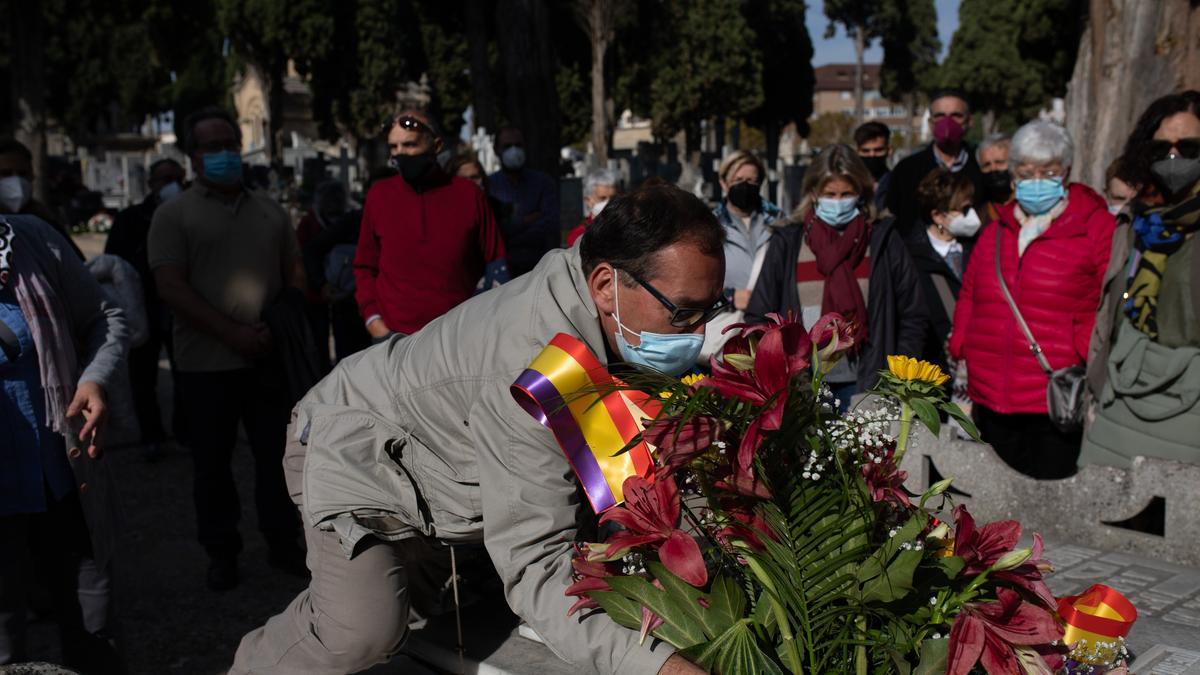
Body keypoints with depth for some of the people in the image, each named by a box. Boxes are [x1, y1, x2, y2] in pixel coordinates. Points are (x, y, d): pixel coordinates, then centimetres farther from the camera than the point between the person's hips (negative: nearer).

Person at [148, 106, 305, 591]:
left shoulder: (269, 211, 12)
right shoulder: (175, 215, -2)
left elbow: (294, 274, 12)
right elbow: (171, 287, -11)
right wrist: (233, 334, -18)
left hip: (271, 357, 3)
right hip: (206, 364, -3)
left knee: (277, 456, 10)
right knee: (212, 464, 8)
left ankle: (283, 543, 24)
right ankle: (221, 553, 23)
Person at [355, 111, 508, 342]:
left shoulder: (468, 194, 1)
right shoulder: (379, 195, 4)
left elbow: (495, 267, 6)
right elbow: (365, 267, 11)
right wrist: (373, 320, -2)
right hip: (394, 338, 1)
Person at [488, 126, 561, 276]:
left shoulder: (544, 182, 7)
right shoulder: (488, 185, 4)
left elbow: (550, 225, -4)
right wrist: (526, 221, -6)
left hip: (538, 268, 1)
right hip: (501, 268, -1)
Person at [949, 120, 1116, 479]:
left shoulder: (1099, 228, 1)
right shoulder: (995, 232, 17)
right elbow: (969, 297, 22)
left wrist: (1086, 363, -14)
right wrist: (960, 352, 11)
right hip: (991, 396, 5)